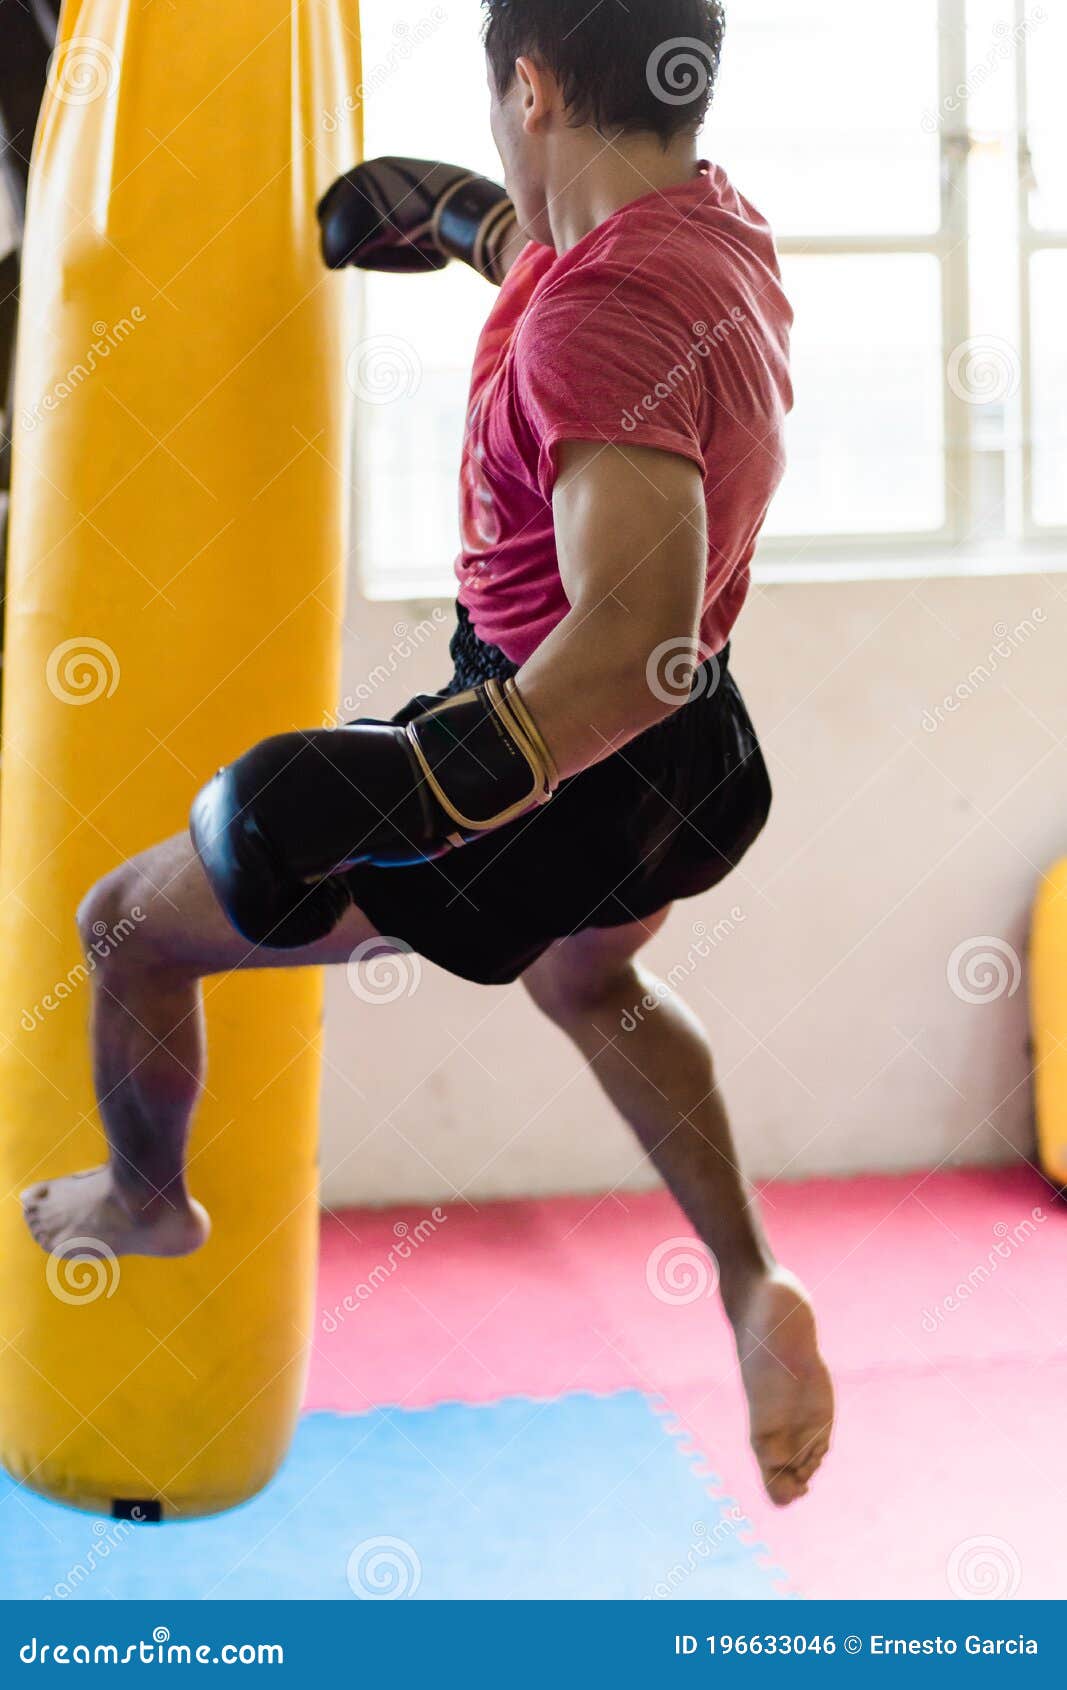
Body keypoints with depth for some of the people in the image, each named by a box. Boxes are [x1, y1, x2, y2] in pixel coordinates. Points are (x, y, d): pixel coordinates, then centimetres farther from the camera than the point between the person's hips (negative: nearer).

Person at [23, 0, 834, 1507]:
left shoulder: (604, 315, -30)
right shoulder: (716, 218, 0)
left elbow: (640, 632, -40)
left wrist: (423, 792, -44)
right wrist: (448, 211, 36)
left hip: (554, 751, -9)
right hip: (689, 763, 10)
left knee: (130, 920, 9)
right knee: (590, 986, 41)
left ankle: (145, 1200, 37)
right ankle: (755, 1292, 30)